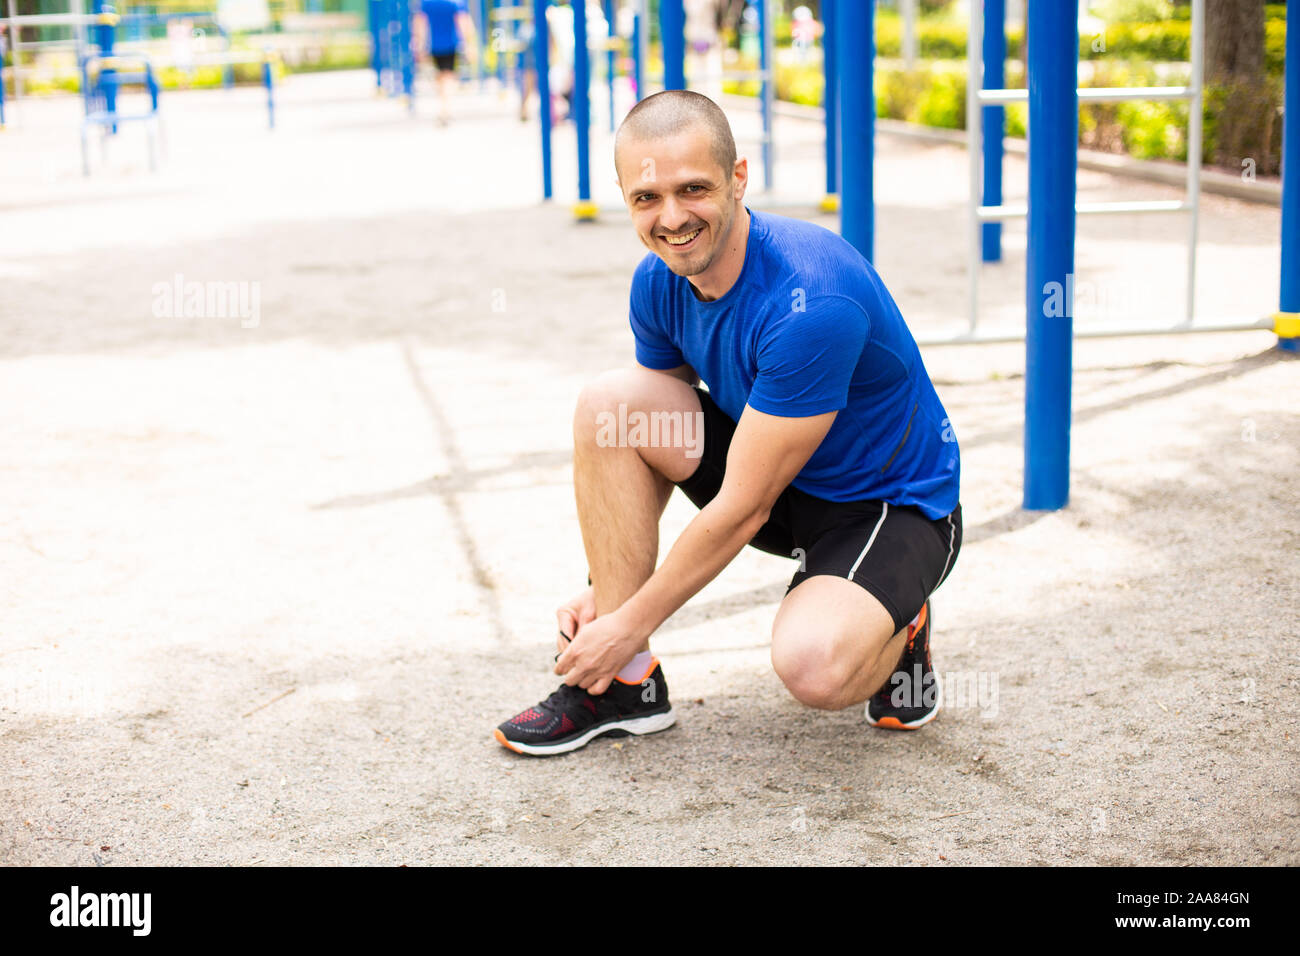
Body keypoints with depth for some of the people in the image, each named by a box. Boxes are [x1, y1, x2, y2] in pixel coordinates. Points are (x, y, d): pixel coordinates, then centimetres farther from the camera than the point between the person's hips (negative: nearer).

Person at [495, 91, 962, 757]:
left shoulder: (812, 302, -32)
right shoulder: (659, 282, -8)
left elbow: (743, 508, -28)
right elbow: (649, 443, 6)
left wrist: (629, 624, -19)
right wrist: (604, 594, -2)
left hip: (893, 507, -7)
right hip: (776, 473, 7)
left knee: (812, 667, -36)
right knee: (607, 402, -15)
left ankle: (896, 628, 4)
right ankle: (626, 683, -7)